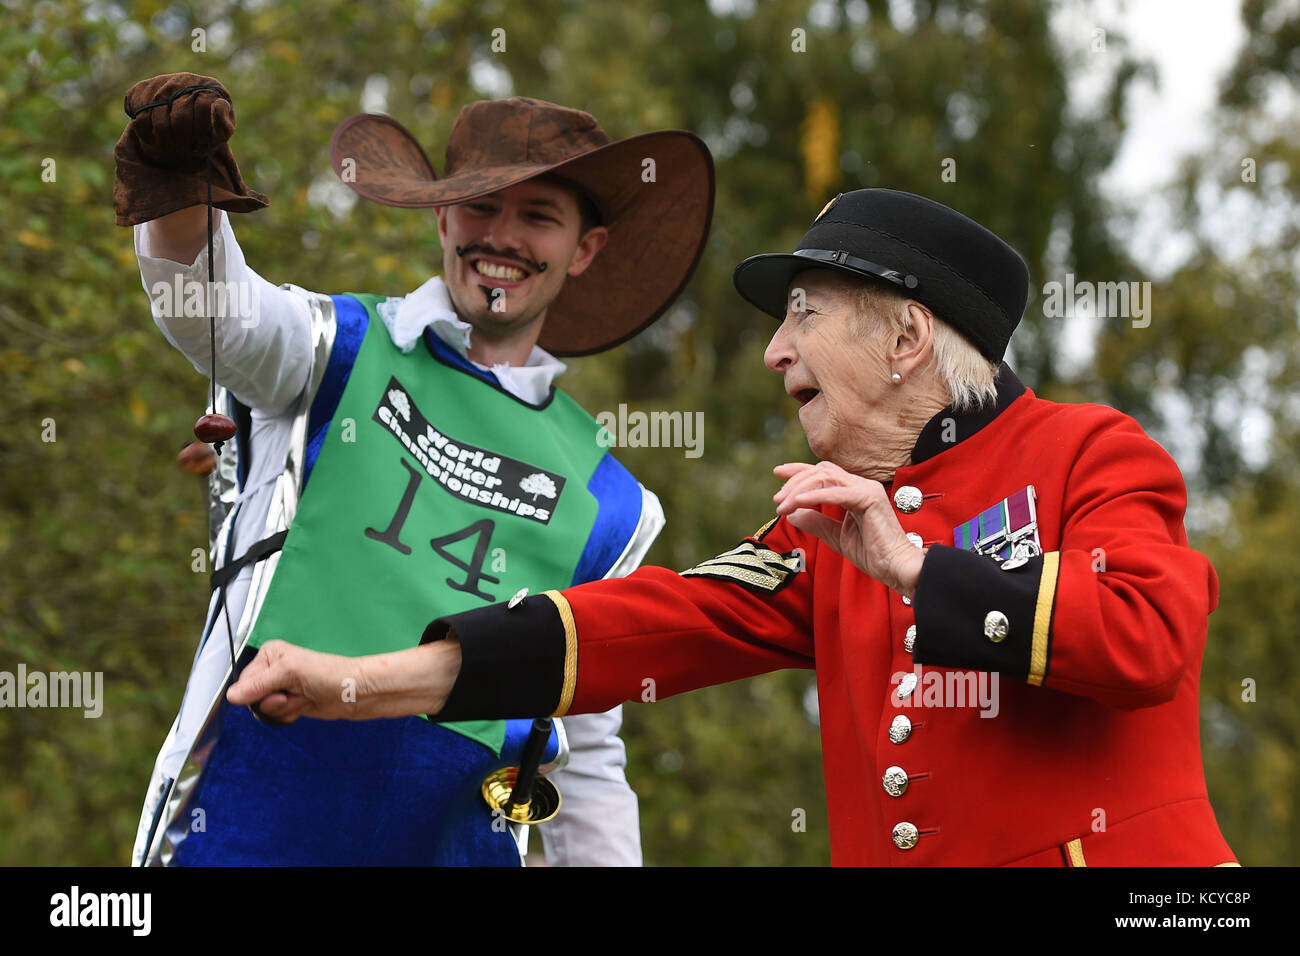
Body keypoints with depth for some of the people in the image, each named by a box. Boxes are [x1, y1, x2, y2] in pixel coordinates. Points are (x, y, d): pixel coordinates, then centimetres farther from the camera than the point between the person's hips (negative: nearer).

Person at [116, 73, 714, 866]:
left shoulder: (605, 501, 12)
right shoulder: (341, 350, 6)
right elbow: (217, 309, -16)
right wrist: (175, 199, -36)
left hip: (452, 839, 3)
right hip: (243, 823, -2)